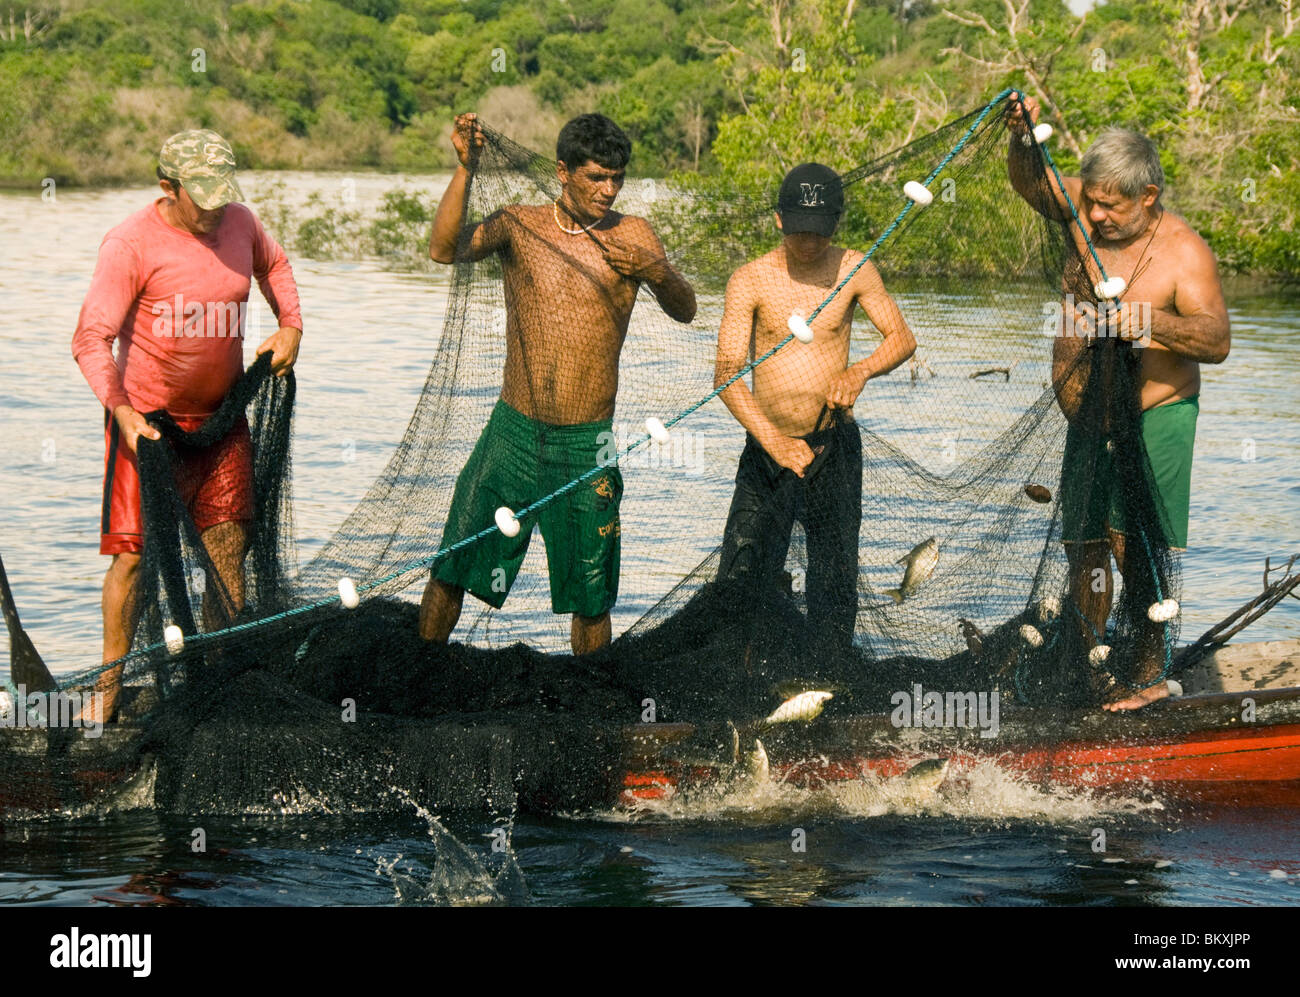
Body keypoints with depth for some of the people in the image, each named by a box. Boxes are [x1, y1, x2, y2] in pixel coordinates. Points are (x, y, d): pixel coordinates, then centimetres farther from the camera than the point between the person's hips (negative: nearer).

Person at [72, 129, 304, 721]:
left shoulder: (239, 224, 1)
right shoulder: (131, 243, -16)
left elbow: (273, 264, 26)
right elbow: (91, 338, -17)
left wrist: (290, 326, 12)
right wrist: (123, 414, -25)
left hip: (220, 415, 5)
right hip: (148, 417, -5)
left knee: (227, 546, 1)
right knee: (133, 551, -6)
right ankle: (110, 681, 4)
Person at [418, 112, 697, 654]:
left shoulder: (631, 235, 3)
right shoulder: (518, 225, 2)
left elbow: (684, 311, -5)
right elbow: (445, 249, -15)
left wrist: (657, 273, -26)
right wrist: (465, 169, -26)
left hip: (586, 446, 0)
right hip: (513, 429, 0)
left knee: (590, 598, 5)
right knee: (452, 568, 3)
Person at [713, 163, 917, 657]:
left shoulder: (853, 270, 0)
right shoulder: (750, 281, -6)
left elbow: (903, 338, 5)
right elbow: (726, 375, -12)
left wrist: (858, 372, -17)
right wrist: (774, 441, -24)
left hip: (834, 448, 1)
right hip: (767, 448, -1)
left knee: (835, 575, 6)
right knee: (740, 581, -6)